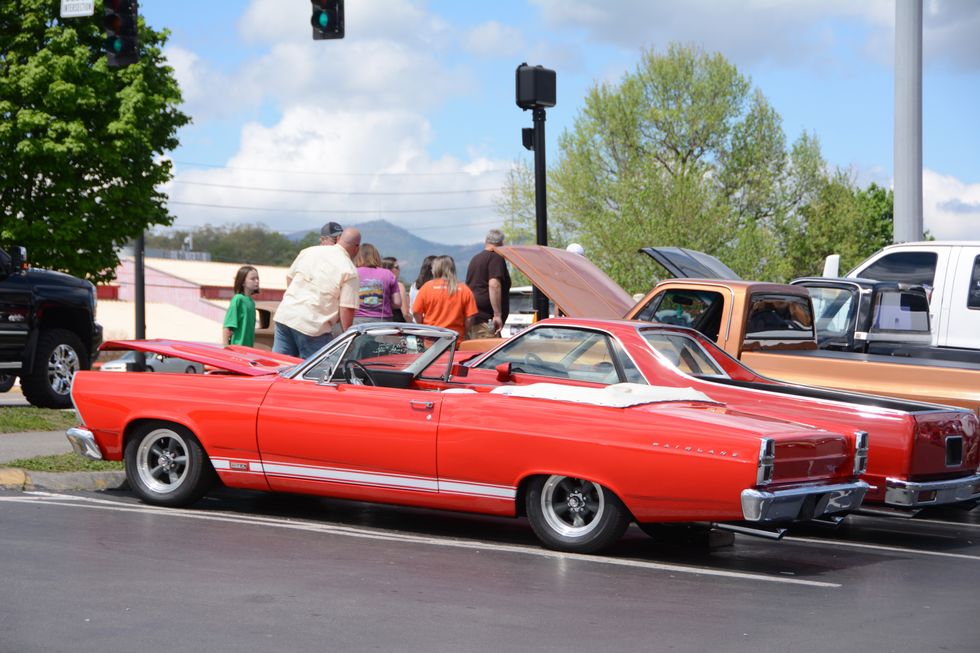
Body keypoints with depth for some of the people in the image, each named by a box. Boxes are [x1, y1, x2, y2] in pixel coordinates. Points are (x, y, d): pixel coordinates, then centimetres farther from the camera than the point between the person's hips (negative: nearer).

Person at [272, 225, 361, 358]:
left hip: (285, 315, 5)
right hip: (313, 326, -5)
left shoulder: (309, 251, 10)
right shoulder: (350, 271, -7)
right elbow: (346, 309, -11)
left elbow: (289, 277, 21)